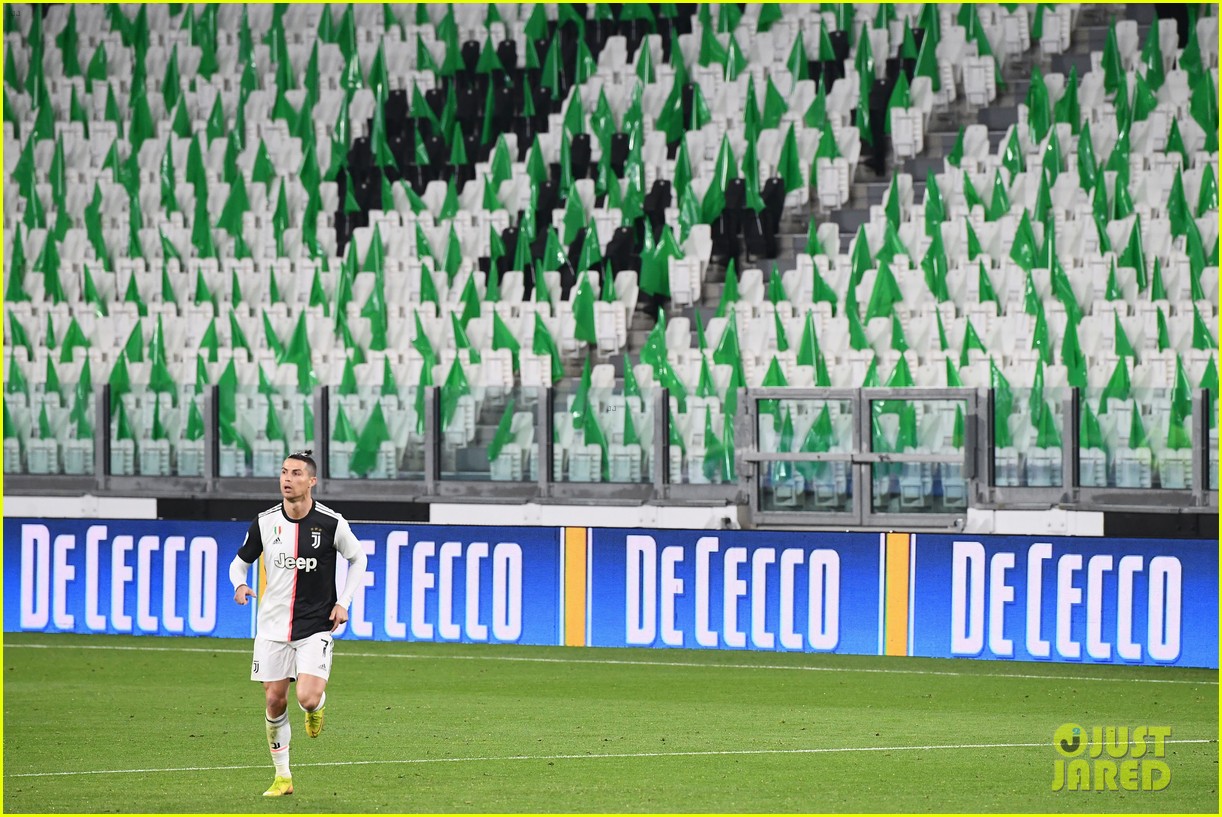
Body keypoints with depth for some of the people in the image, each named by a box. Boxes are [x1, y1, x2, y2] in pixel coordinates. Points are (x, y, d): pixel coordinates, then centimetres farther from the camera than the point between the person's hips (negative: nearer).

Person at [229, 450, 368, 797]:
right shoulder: (265, 522, -3)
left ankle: (317, 707, 22)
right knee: (275, 700, 3)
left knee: (308, 698, -18)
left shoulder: (332, 524, -9)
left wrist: (343, 602, 0)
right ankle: (282, 777, 18)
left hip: (316, 626, -2)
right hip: (273, 626, 3)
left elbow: (358, 559, 8)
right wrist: (239, 584, -12)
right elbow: (241, 560, 11)